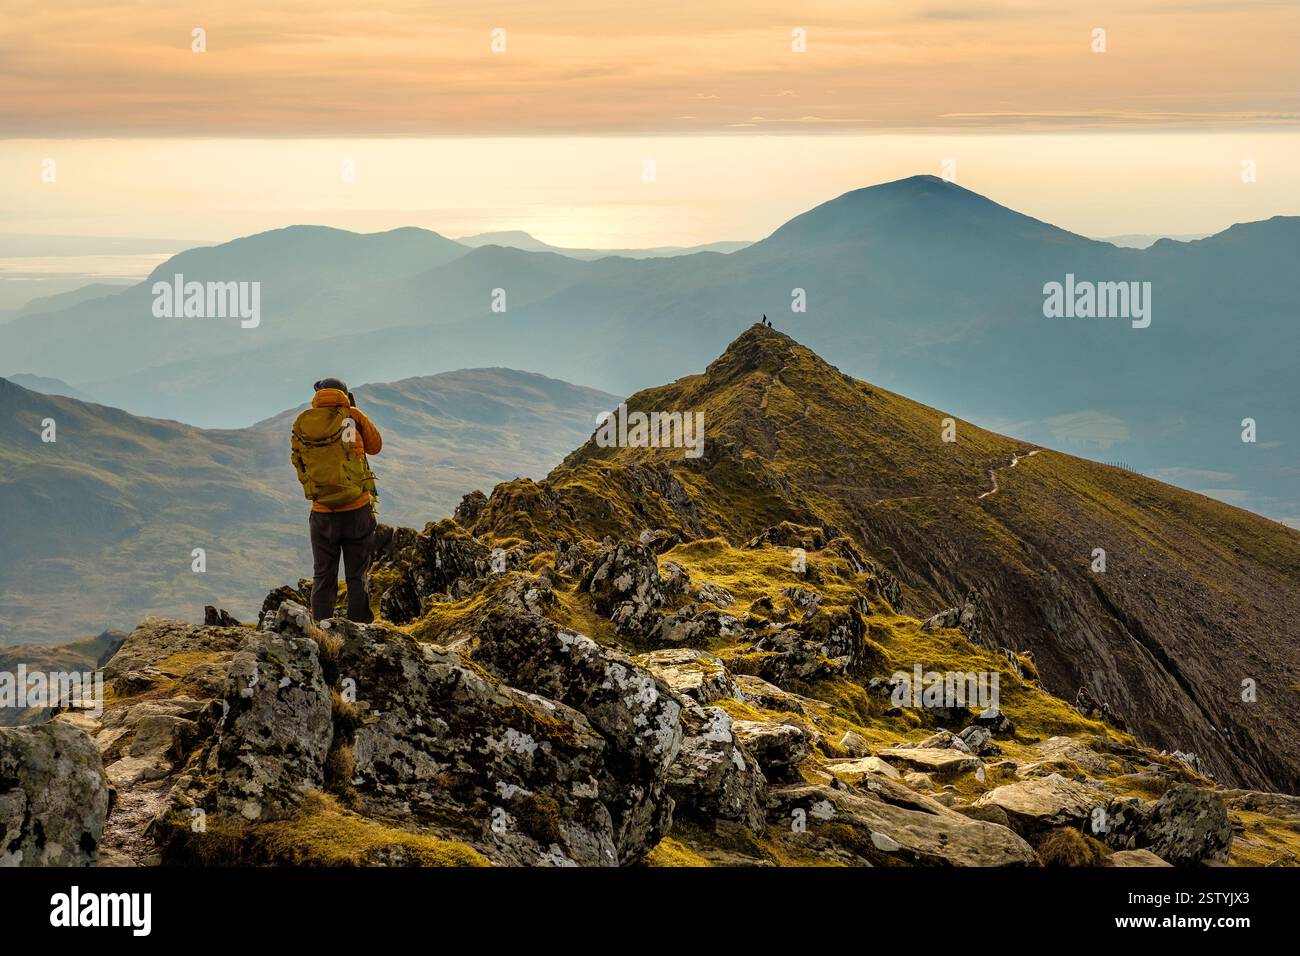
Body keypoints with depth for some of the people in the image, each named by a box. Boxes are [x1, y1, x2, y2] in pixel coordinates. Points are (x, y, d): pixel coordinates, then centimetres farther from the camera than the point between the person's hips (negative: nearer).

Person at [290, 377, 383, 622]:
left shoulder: (302, 423, 1)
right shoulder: (353, 417, -5)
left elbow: (299, 461, 14)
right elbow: (375, 446, 11)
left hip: (322, 513, 2)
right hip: (357, 510, -2)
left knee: (323, 577, 11)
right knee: (358, 577, 7)